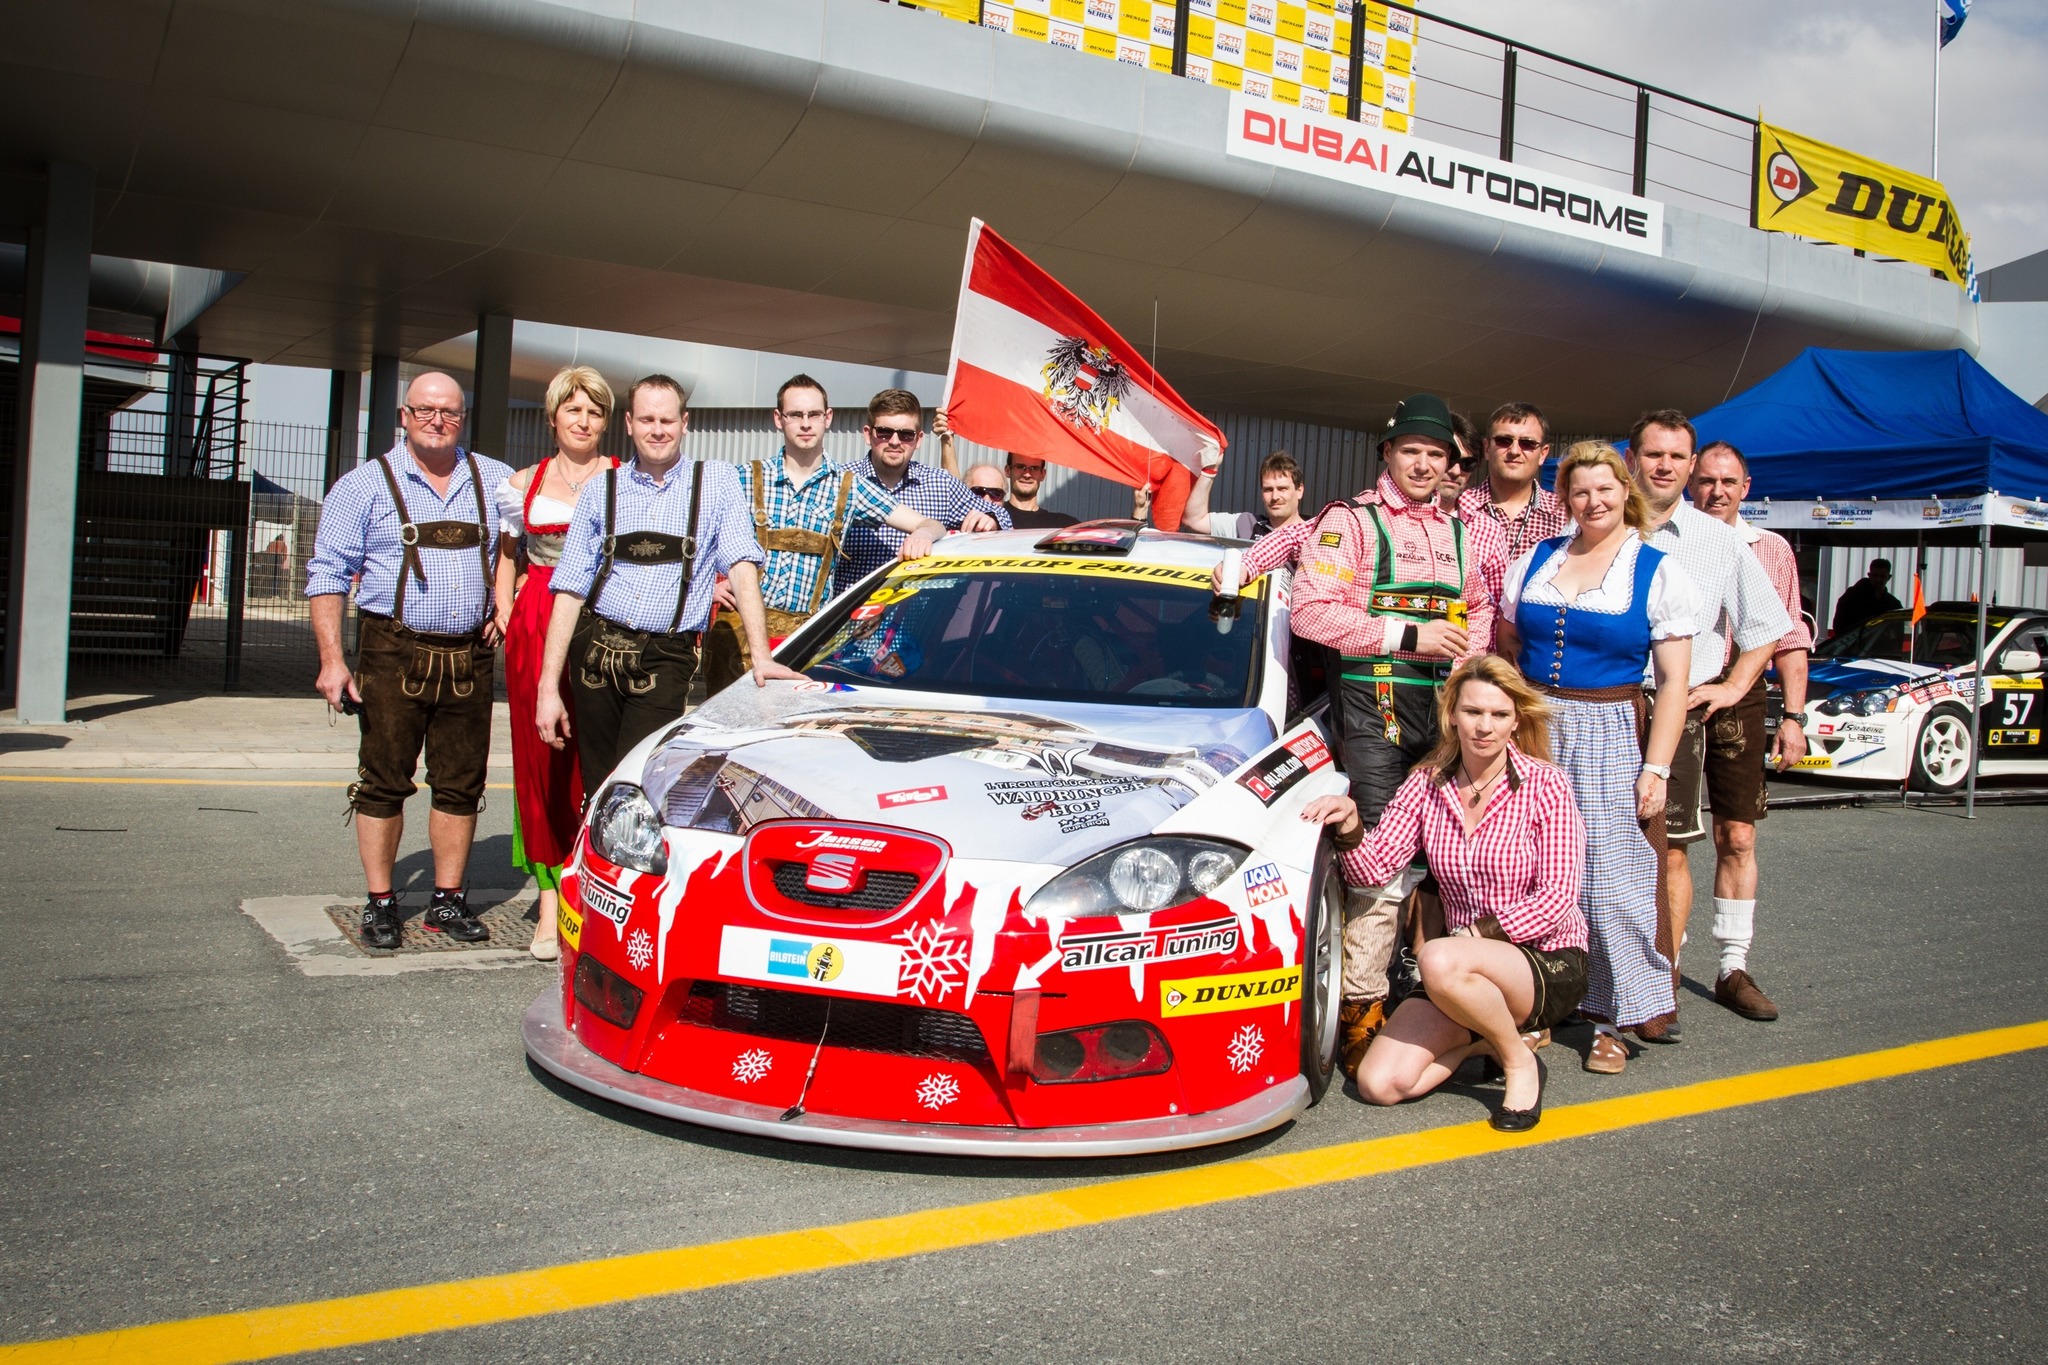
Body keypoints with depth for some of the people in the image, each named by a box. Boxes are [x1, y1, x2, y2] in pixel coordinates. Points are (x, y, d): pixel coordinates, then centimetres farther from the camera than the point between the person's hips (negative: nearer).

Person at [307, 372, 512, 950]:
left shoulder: (495, 481, 10)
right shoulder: (366, 485, 1)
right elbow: (328, 573, -1)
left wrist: (505, 602, 8)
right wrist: (332, 659, -9)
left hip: (469, 658, 3)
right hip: (394, 656, -2)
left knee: (461, 786, 6)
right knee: (384, 782, 2)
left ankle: (448, 901, 17)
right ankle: (380, 903, 12)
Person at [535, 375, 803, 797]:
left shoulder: (718, 483, 5)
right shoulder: (603, 490, 8)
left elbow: (742, 566, -5)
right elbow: (570, 590, 4)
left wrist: (761, 656, -19)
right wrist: (549, 687, -3)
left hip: (666, 660, -2)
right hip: (596, 653, 2)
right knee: (598, 794, 7)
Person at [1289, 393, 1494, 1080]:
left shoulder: (1456, 530, 19)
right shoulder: (1348, 520, 0)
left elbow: (1480, 606, 28)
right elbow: (1310, 610, -11)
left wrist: (1470, 650, 6)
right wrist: (1408, 636, -14)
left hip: (1446, 704, 6)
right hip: (1376, 706, -6)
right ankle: (1361, 1006, -2)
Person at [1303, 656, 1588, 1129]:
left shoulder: (1544, 786, -9)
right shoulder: (1427, 783, 1)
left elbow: (1558, 896, -13)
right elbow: (1375, 869, -6)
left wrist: (1480, 933, -21)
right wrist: (1350, 828, -26)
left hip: (1550, 964, -4)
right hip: (1469, 957, 4)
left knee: (1439, 961, -37)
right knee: (1379, 1083, -14)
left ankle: (1520, 1061, -9)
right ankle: (1483, 1037, 12)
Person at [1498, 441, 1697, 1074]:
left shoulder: (1658, 571, 1)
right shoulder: (1535, 561, 10)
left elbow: (1673, 682, -2)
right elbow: (1505, 651, 16)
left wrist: (1655, 769, -9)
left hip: (1610, 737, -3)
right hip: (1531, 731, 3)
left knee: (1611, 877, -3)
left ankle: (1611, 1021, 10)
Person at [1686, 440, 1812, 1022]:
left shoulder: (1772, 550, 10)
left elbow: (1789, 640, 9)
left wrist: (1793, 716, 1)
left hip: (1740, 705, 2)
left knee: (1737, 837, 3)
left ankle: (1733, 968, 11)